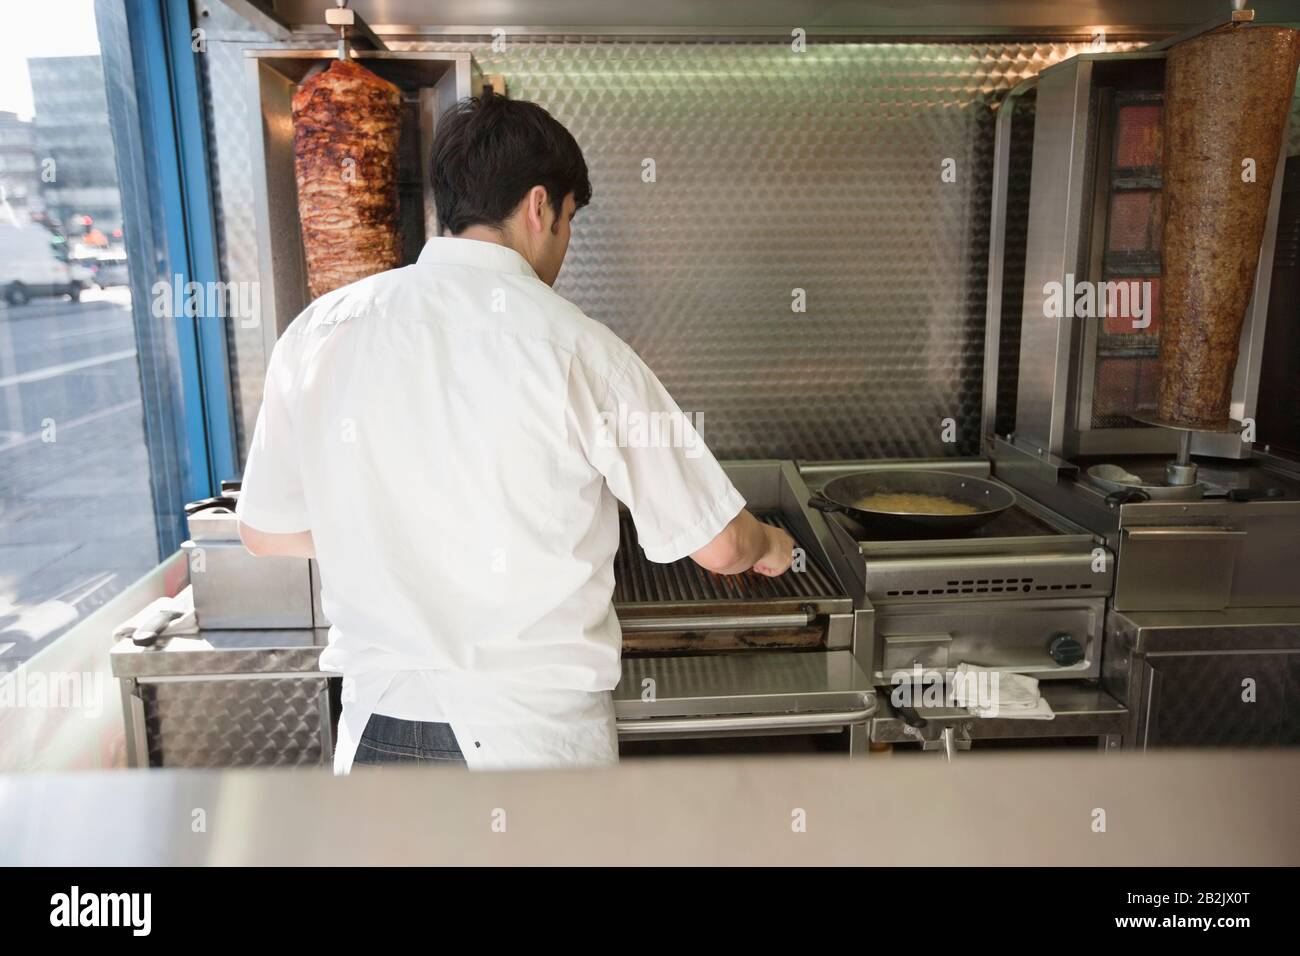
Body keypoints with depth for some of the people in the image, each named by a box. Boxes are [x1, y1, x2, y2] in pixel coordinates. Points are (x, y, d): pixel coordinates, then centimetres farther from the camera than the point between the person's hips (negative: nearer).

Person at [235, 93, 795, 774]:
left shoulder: (320, 333, -6)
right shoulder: (575, 347, -16)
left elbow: (265, 530, 6)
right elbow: (718, 546, -9)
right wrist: (771, 546, 14)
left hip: (378, 730, 4)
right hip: (537, 735, -3)